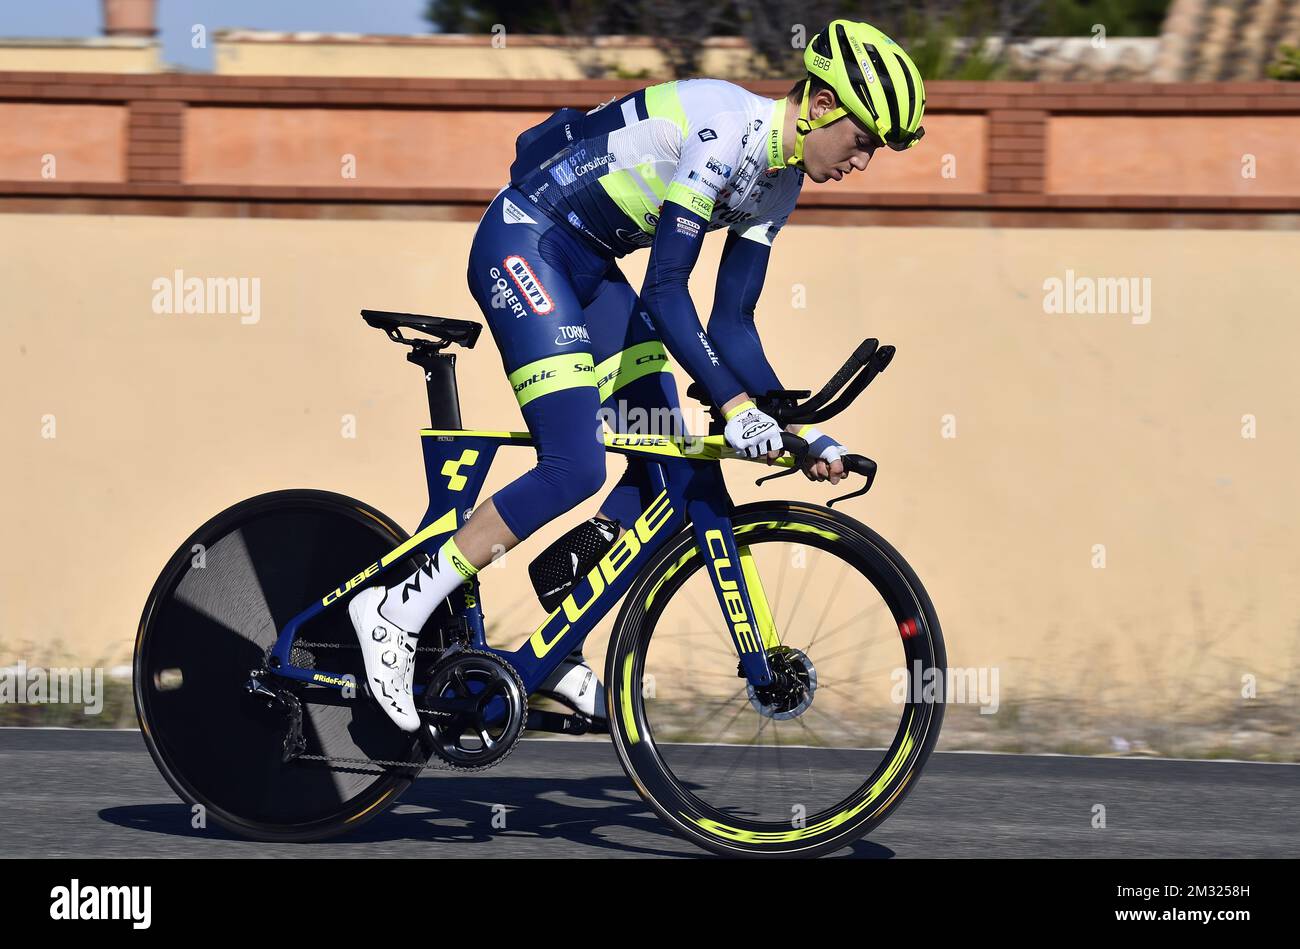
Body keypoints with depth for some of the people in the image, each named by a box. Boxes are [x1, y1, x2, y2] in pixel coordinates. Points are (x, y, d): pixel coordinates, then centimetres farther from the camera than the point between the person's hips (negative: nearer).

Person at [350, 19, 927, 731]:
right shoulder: (724, 133, -25)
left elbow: (731, 324, 7)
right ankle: (399, 611, -12)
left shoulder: (779, 180, 4)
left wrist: (800, 429, -3)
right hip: (521, 245, -10)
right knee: (575, 468, -20)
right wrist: (735, 407, -34)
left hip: (587, 264, 10)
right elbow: (664, 294, -28)